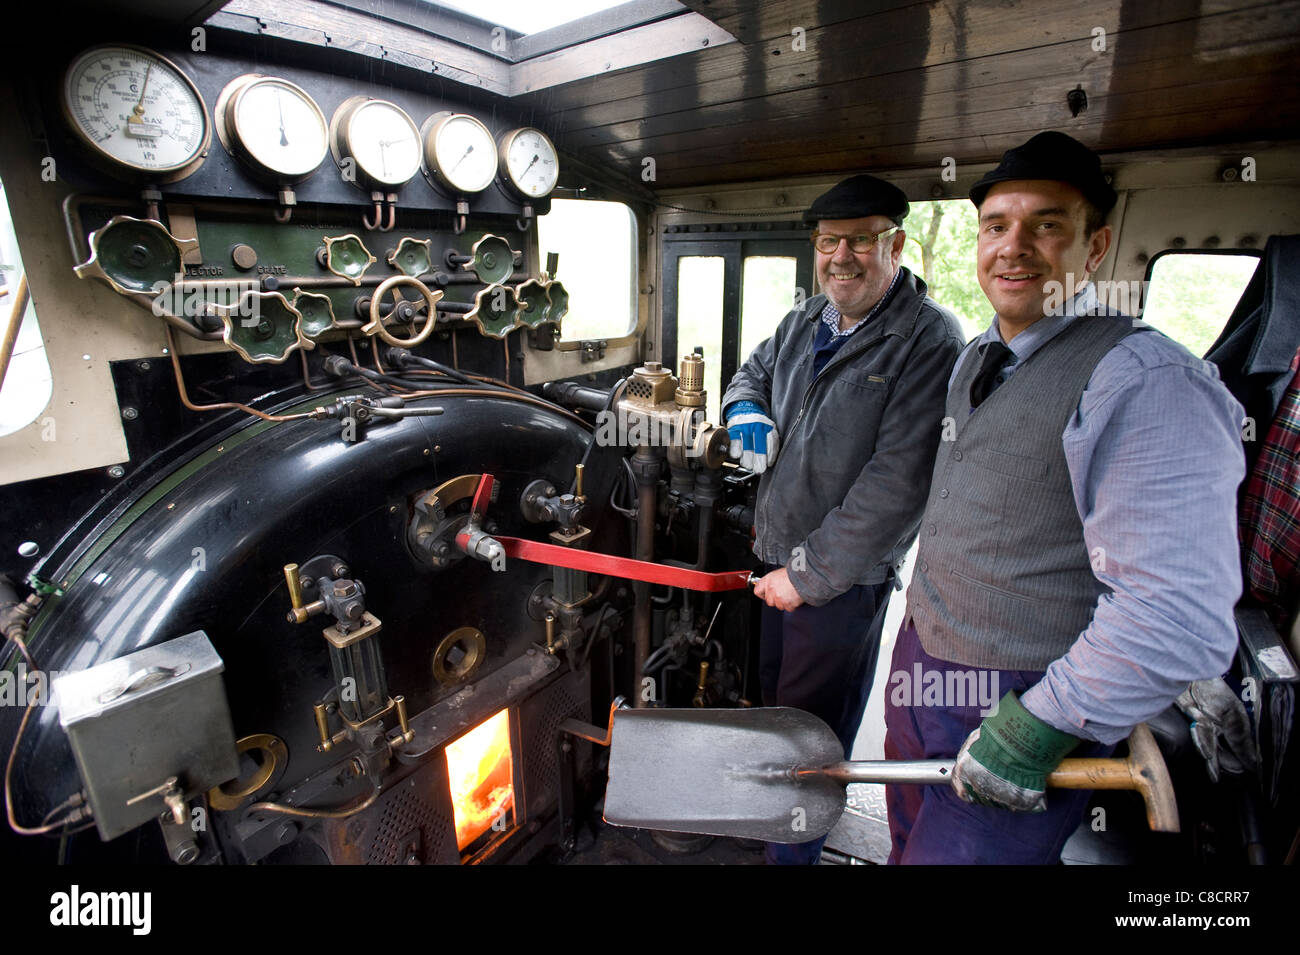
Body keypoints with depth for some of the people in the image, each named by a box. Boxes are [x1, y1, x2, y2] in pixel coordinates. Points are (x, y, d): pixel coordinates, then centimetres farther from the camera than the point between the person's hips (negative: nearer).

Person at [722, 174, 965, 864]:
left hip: (844, 576, -7)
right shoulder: (805, 321, 6)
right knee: (775, 693, 26)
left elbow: (898, 483, -23)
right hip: (778, 554, 8)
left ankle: (793, 853, 35)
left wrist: (809, 574, -20)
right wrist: (745, 408, -2)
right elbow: (753, 371, 24)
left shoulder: (930, 341, -18)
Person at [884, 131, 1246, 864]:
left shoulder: (1150, 384, -21)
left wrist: (1041, 730, -23)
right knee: (909, 847, 25)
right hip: (919, 667, 8)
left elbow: (1180, 619, -27)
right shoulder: (976, 362, 7)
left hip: (1028, 711, -7)